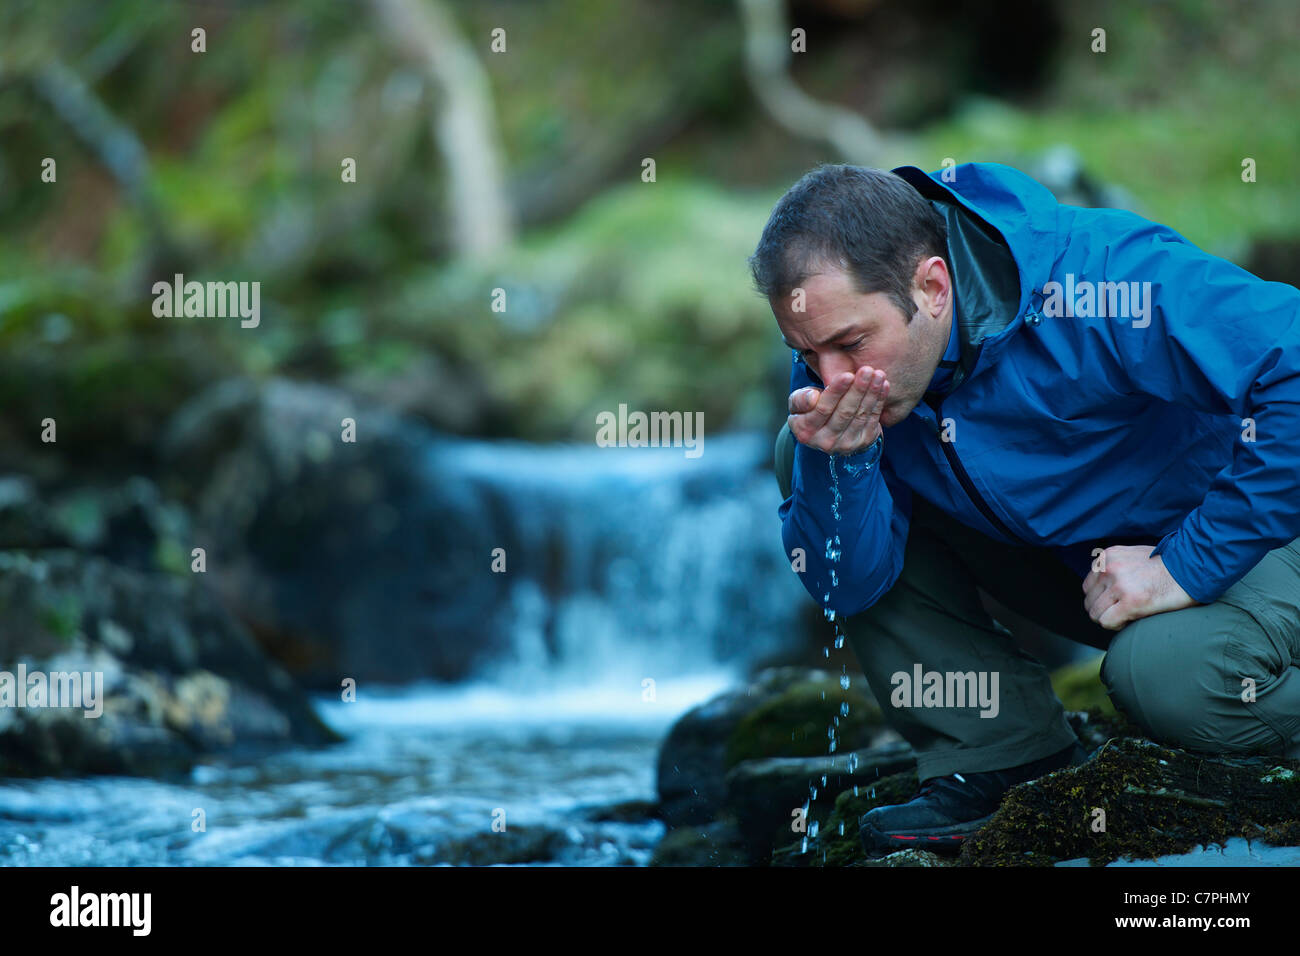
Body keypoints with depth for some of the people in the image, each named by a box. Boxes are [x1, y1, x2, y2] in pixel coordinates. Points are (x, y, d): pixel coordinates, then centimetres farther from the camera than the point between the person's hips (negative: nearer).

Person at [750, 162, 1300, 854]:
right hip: (1075, 559, 6)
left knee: (1166, 674, -39)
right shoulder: (837, 361, -14)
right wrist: (835, 462, -31)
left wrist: (1188, 565, -32)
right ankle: (1010, 765, -3)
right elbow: (847, 586, -10)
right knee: (801, 458, -7)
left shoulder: (1103, 275, -32)